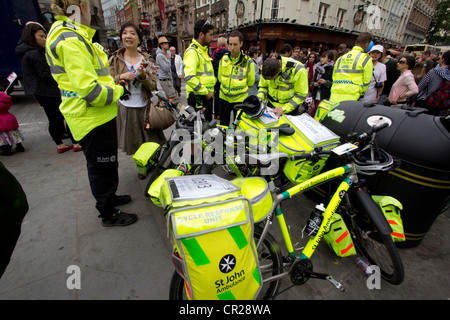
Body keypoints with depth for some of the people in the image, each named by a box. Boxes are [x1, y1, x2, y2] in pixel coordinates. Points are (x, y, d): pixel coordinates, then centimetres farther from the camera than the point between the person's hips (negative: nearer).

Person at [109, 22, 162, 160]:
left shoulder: (147, 60, 6)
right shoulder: (115, 59, 5)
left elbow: (154, 86, 0)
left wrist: (143, 76, -18)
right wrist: (120, 77, -15)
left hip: (145, 107, 0)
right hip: (124, 108, 0)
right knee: (133, 146, 8)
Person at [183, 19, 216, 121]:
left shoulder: (204, 50, 19)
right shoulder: (192, 51, -14)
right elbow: (189, 77, -27)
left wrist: (211, 90, 19)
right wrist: (205, 92, -20)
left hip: (207, 95, 10)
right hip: (198, 97, -10)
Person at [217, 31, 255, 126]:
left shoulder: (248, 62, -8)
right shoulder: (223, 59, 1)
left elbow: (250, 82, 3)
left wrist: (241, 90, 11)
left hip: (240, 99, -3)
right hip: (224, 97, 3)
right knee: (223, 125, 14)